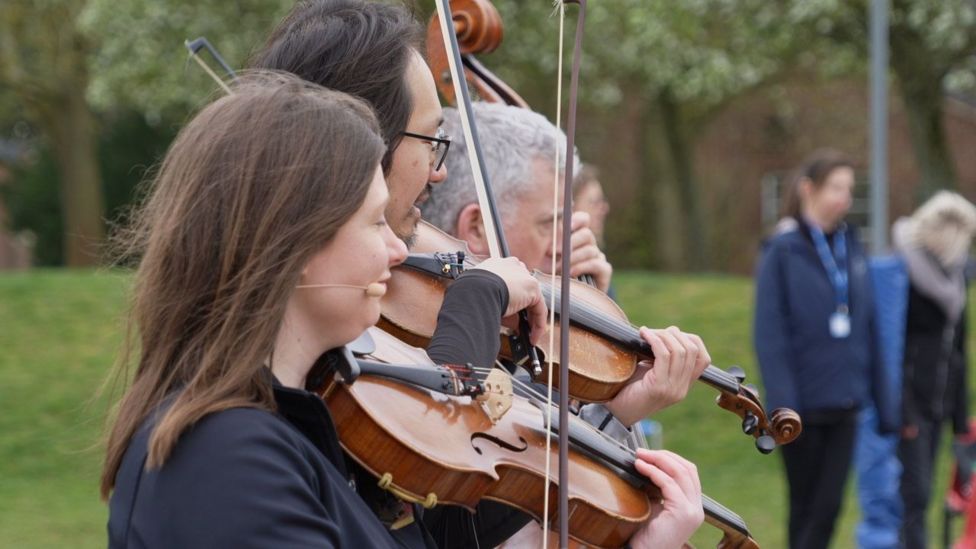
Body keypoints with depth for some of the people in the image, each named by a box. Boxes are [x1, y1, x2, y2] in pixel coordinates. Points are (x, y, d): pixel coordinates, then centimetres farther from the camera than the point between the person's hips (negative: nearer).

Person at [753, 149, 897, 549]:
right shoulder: (783, 252, -8)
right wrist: (783, 405, -20)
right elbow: (769, 335, -12)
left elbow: (866, 327, 9)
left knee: (828, 505, 0)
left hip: (843, 404, 4)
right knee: (806, 505, 7)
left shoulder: (851, 249, 7)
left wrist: (881, 399, 8)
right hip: (803, 404, -4)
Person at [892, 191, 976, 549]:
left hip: (938, 403, 7)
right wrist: (901, 409, -17)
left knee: (919, 493, 8)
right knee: (914, 494, -11)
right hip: (909, 401, -7)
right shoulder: (902, 275, -11)